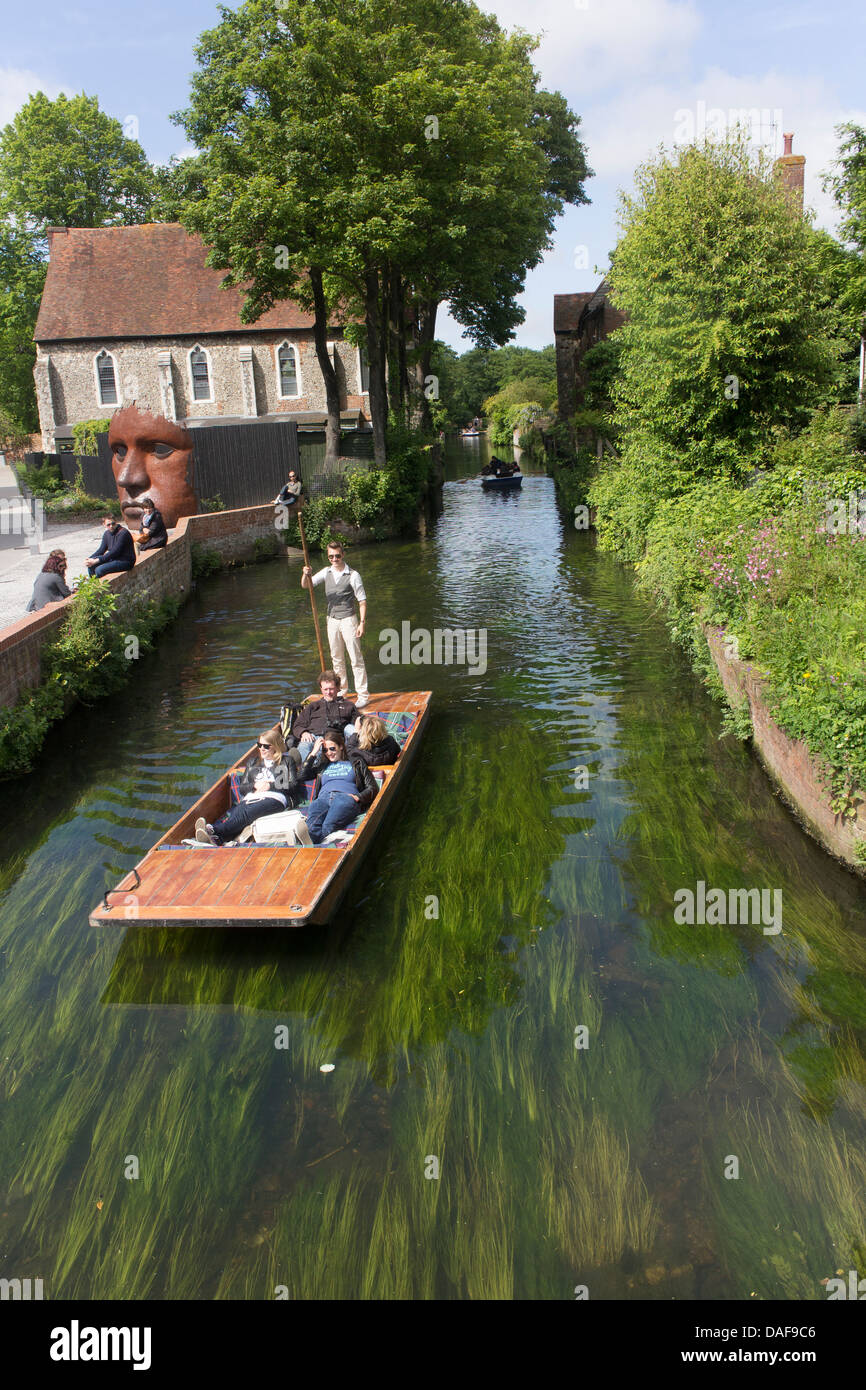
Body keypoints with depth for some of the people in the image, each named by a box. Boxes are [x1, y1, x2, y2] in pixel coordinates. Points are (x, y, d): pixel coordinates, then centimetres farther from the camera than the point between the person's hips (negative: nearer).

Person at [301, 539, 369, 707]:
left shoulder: (353, 575, -7)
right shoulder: (326, 572, 6)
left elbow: (362, 601, -7)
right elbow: (306, 585, -1)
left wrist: (362, 623, -14)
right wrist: (306, 575, -23)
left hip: (348, 619, -5)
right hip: (332, 620, 5)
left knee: (356, 658, -4)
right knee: (337, 658, 13)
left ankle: (362, 695, -1)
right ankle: (341, 690, 26)